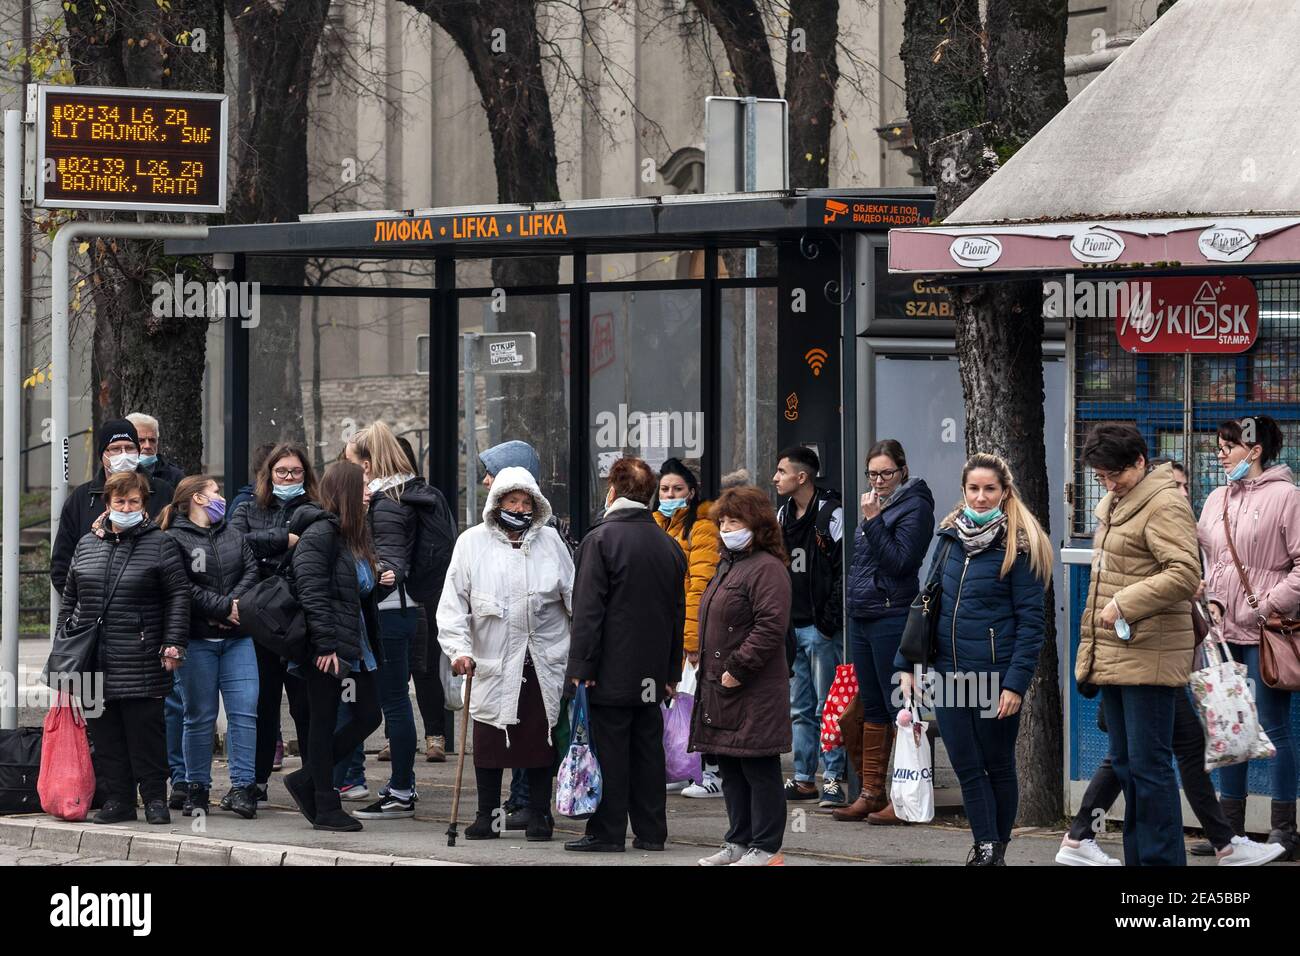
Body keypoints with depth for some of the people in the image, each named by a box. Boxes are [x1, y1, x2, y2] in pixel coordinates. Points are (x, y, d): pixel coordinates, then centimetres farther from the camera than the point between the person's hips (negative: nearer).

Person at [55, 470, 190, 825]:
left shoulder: (160, 544, 2)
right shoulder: (87, 545, 15)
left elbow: (178, 596, -2)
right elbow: (69, 599, 19)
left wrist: (173, 645, -9)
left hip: (140, 662, -4)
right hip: (93, 660, 4)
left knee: (146, 731, -3)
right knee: (105, 733, 5)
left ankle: (155, 798, 4)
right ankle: (118, 799, 11)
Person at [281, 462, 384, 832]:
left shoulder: (354, 537, 16)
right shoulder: (320, 534, -14)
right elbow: (312, 593, -20)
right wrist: (326, 646, -22)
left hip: (355, 645, 9)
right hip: (326, 648, -9)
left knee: (368, 716, 8)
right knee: (324, 725, 0)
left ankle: (307, 782, 18)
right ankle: (326, 810, 8)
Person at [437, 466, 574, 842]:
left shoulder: (550, 540, 6)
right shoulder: (473, 543, 0)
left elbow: (574, 595, 13)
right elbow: (453, 603, -1)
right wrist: (459, 649, -12)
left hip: (544, 661, 1)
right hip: (492, 661, -1)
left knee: (541, 737, 4)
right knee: (489, 738, 2)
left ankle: (539, 813, 14)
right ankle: (488, 814, 13)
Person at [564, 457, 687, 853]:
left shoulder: (601, 539, -10)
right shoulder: (669, 545, 10)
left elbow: (588, 609, -13)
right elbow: (678, 613, 15)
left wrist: (581, 667, -12)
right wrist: (671, 672, 20)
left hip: (612, 670, -6)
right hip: (652, 672, 6)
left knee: (609, 750, -3)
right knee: (647, 749, 10)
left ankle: (607, 831, -1)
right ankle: (650, 831, 12)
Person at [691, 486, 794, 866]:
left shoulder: (766, 569, -13)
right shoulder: (727, 566, 19)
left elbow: (770, 627, -21)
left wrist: (737, 668, -20)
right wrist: (709, 670, 18)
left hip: (754, 692, -10)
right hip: (720, 686, 10)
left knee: (759, 770, -5)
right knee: (732, 772, 13)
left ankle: (765, 849, -2)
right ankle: (738, 842, 20)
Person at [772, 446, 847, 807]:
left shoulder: (831, 514, -9)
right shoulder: (781, 516, 14)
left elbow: (844, 570, -12)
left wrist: (830, 621, -16)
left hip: (821, 628, -8)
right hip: (790, 626, 8)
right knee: (800, 709, 11)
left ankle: (835, 778, -2)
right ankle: (804, 779, 16)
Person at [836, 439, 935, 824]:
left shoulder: (913, 507, -8)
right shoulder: (877, 505, 17)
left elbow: (899, 561, -17)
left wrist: (873, 521, -18)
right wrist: (852, 604, 16)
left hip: (892, 616, -9)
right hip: (862, 618, 9)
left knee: (899, 706, -6)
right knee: (872, 708, 12)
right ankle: (872, 793, 17)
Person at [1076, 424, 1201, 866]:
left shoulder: (1165, 506, -11)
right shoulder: (1111, 506, 20)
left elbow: (1185, 574, -23)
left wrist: (1125, 603, -26)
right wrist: (1090, 652, 26)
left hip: (1149, 659, -10)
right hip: (1112, 658, 10)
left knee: (1148, 765, -9)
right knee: (1125, 765, 13)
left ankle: (1162, 859, -6)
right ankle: (1137, 857, 19)